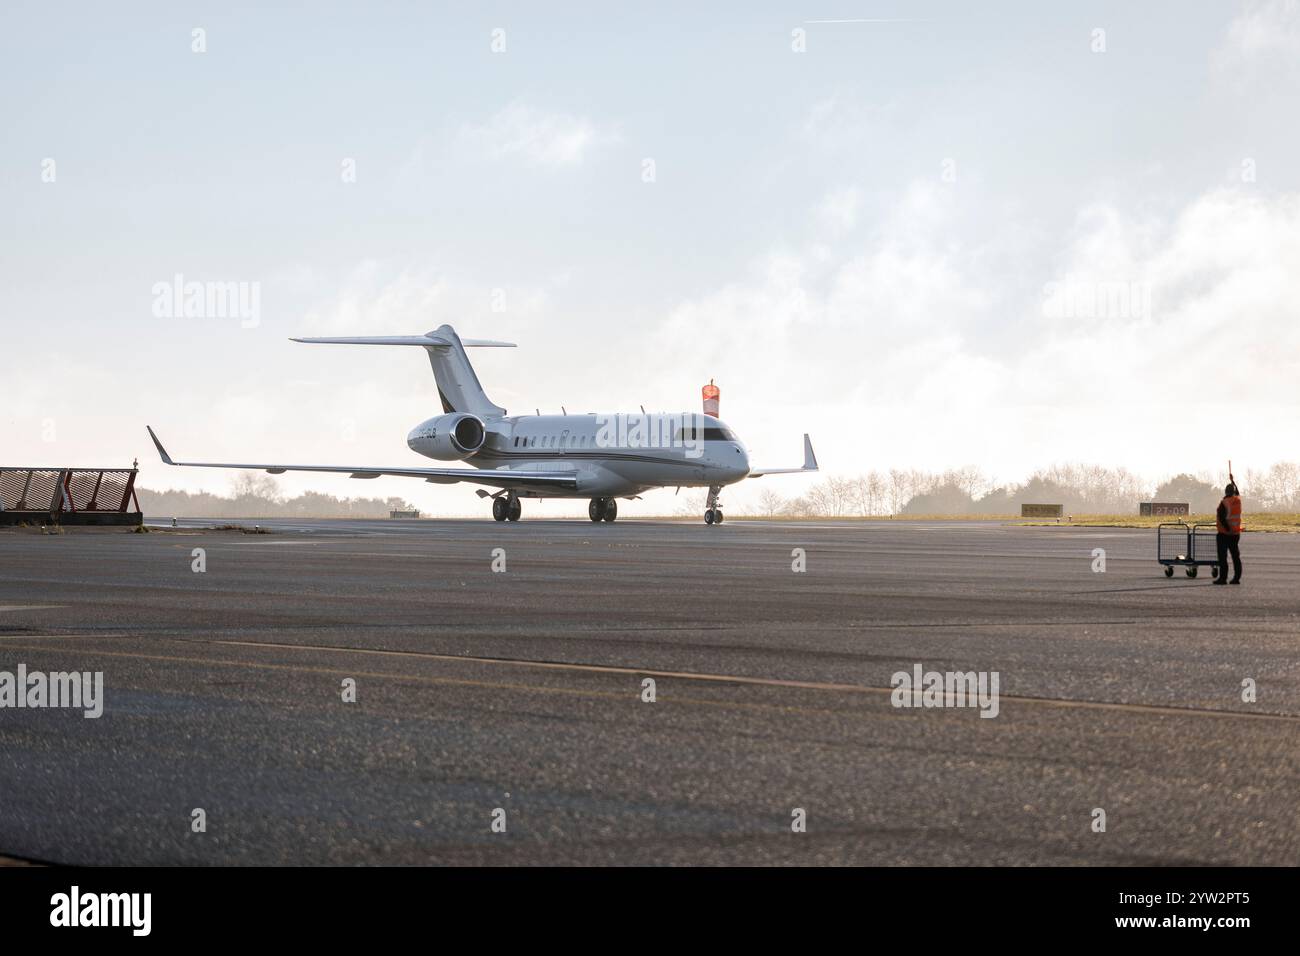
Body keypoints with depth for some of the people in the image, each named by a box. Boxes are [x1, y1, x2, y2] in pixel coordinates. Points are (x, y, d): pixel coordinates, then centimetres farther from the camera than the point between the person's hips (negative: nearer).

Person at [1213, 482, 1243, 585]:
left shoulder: (1224, 503, -15)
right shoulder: (1238, 500, 4)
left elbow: (1222, 518, -23)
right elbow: (1237, 493, 28)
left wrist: (1228, 529, -16)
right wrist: (1233, 482, 41)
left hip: (1224, 533, -7)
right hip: (1236, 533, 7)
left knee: (1223, 556, -4)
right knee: (1236, 556, 10)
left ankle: (1223, 577, -7)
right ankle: (1237, 578, 10)